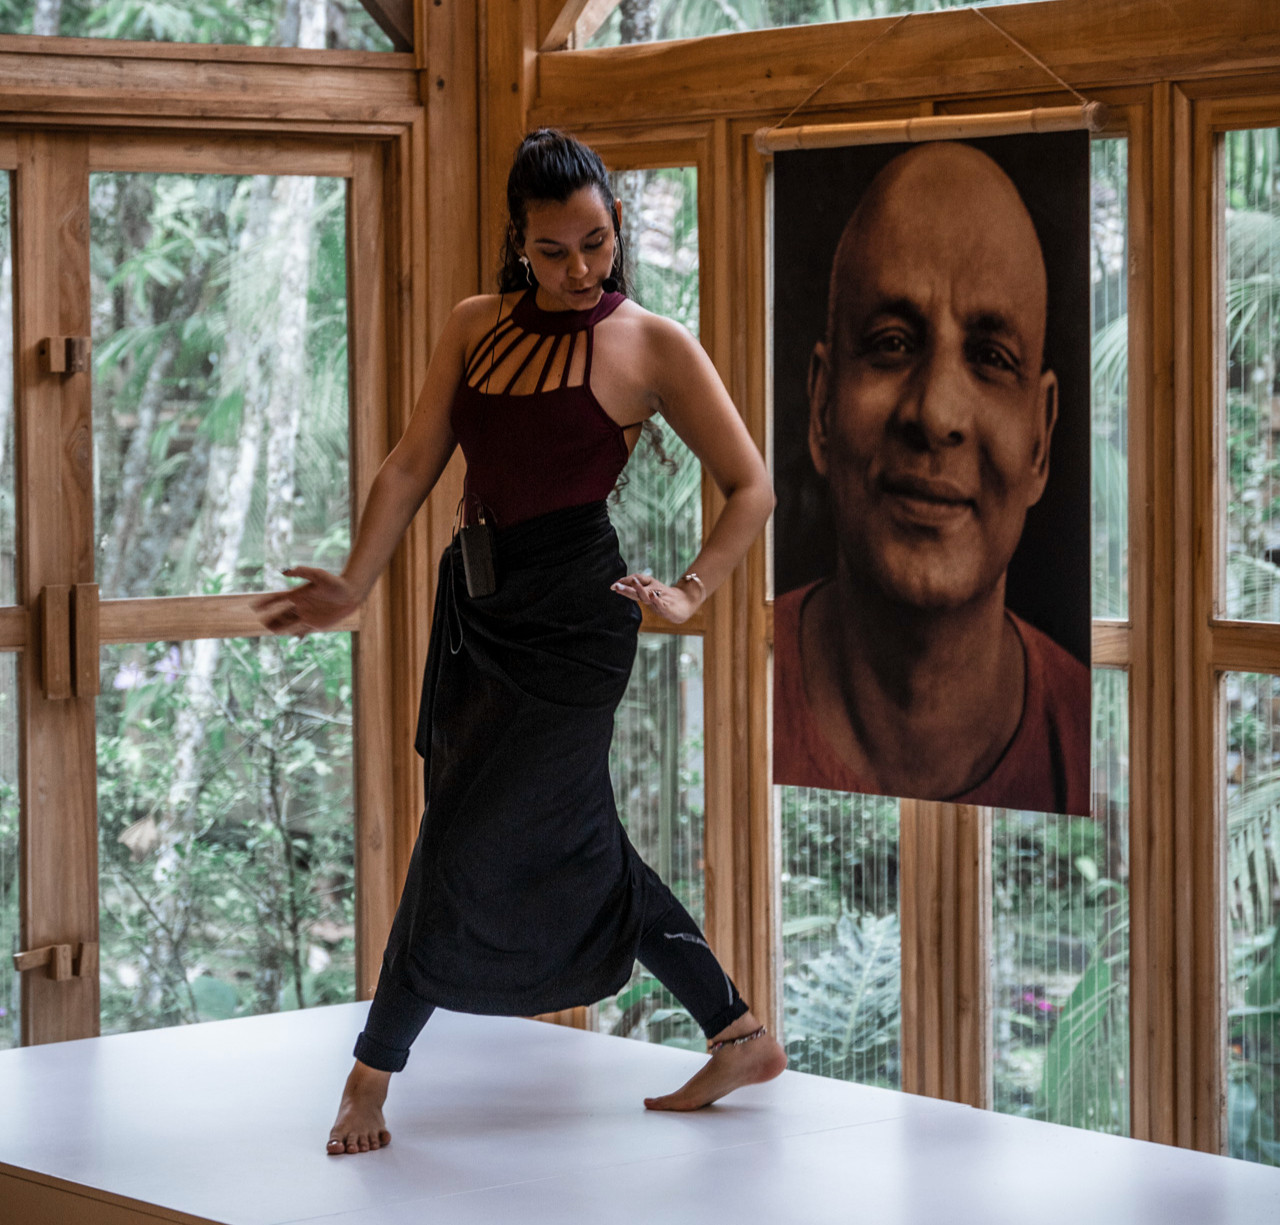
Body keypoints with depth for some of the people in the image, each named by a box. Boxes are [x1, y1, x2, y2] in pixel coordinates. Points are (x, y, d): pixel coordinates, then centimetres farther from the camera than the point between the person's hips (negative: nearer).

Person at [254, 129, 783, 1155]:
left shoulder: (652, 346, -3)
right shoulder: (476, 327, 9)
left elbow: (750, 486, -1)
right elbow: (415, 465, 3)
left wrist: (690, 594, -14)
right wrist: (356, 586, -9)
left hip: (569, 618, -6)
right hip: (475, 607, 6)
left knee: (467, 842, -5)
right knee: (571, 846, 11)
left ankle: (376, 1067, 10)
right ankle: (740, 1038, 22)